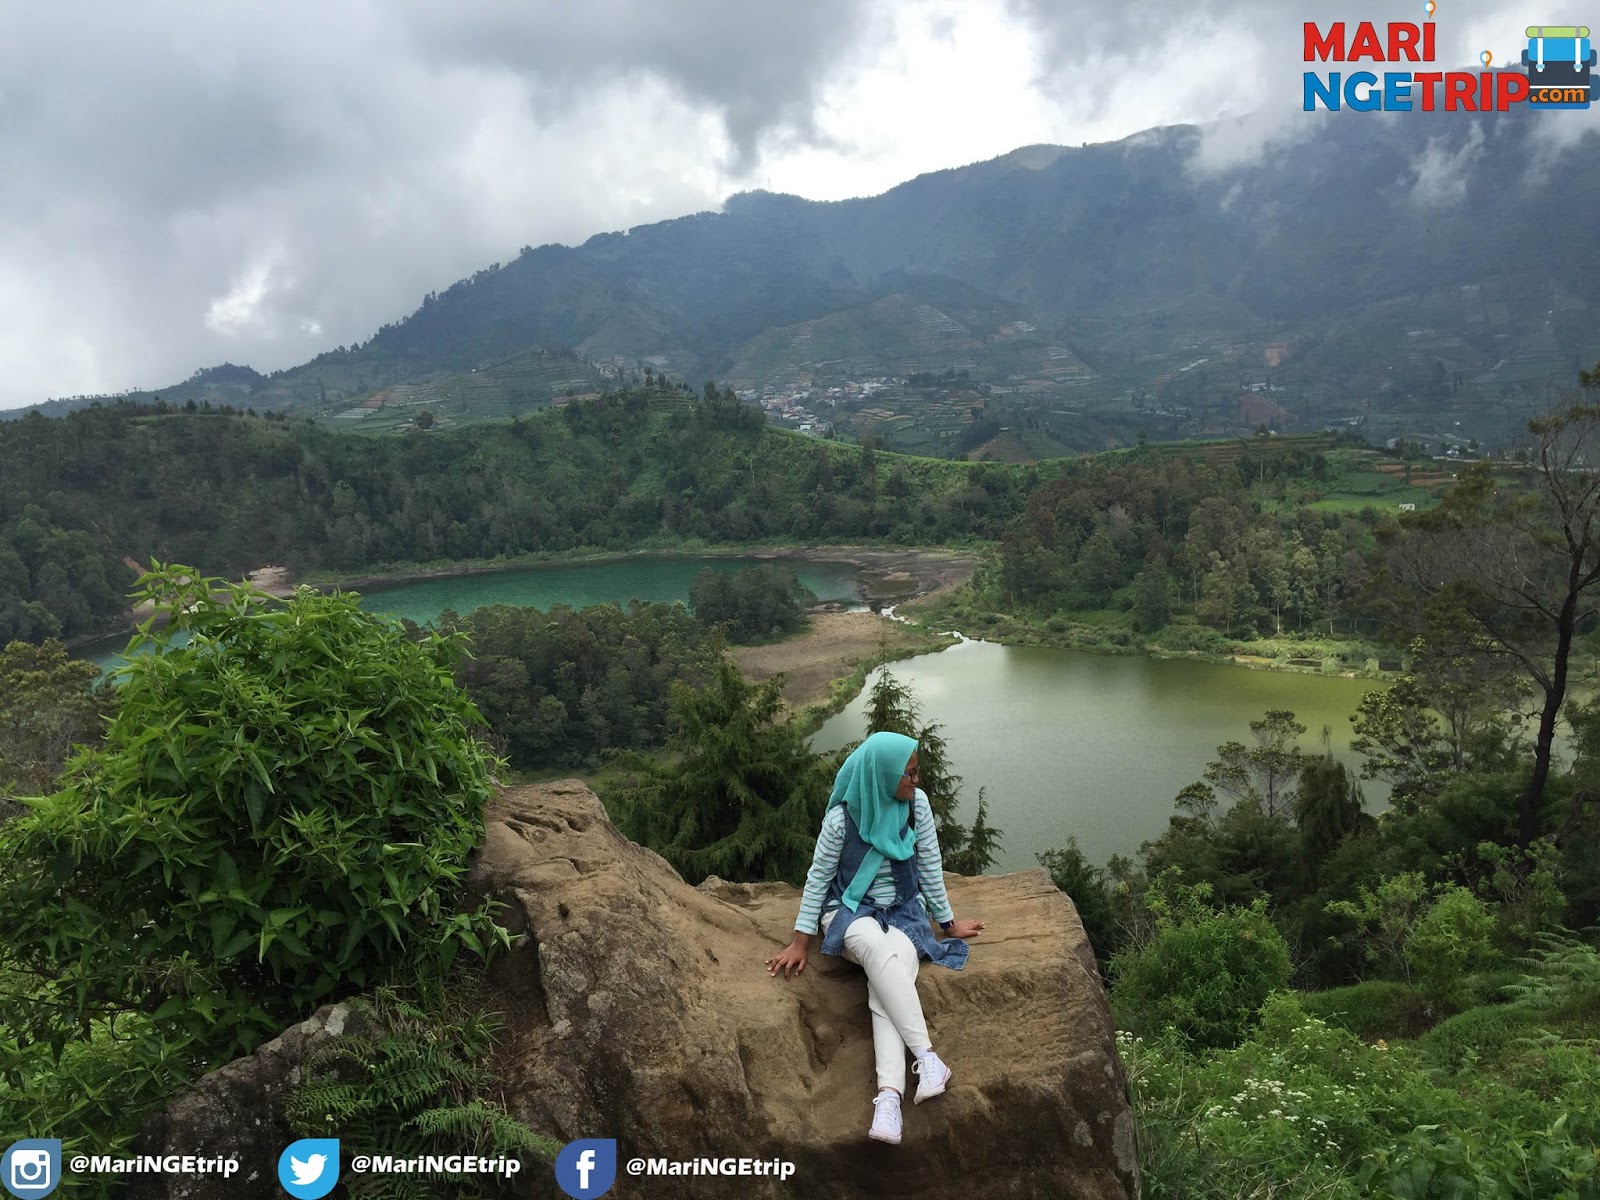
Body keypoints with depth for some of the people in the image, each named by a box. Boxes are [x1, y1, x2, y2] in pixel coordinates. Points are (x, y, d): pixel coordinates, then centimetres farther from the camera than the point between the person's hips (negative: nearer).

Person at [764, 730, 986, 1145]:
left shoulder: (917, 804, -7)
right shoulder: (842, 818, -15)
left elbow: (930, 867, 3)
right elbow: (818, 876, -6)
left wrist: (948, 921, 10)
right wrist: (800, 941, -5)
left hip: (903, 912, 2)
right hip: (849, 910, -2)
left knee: (889, 977, -31)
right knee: (878, 948, -38)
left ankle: (889, 1096, -45)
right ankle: (927, 1057, -38)